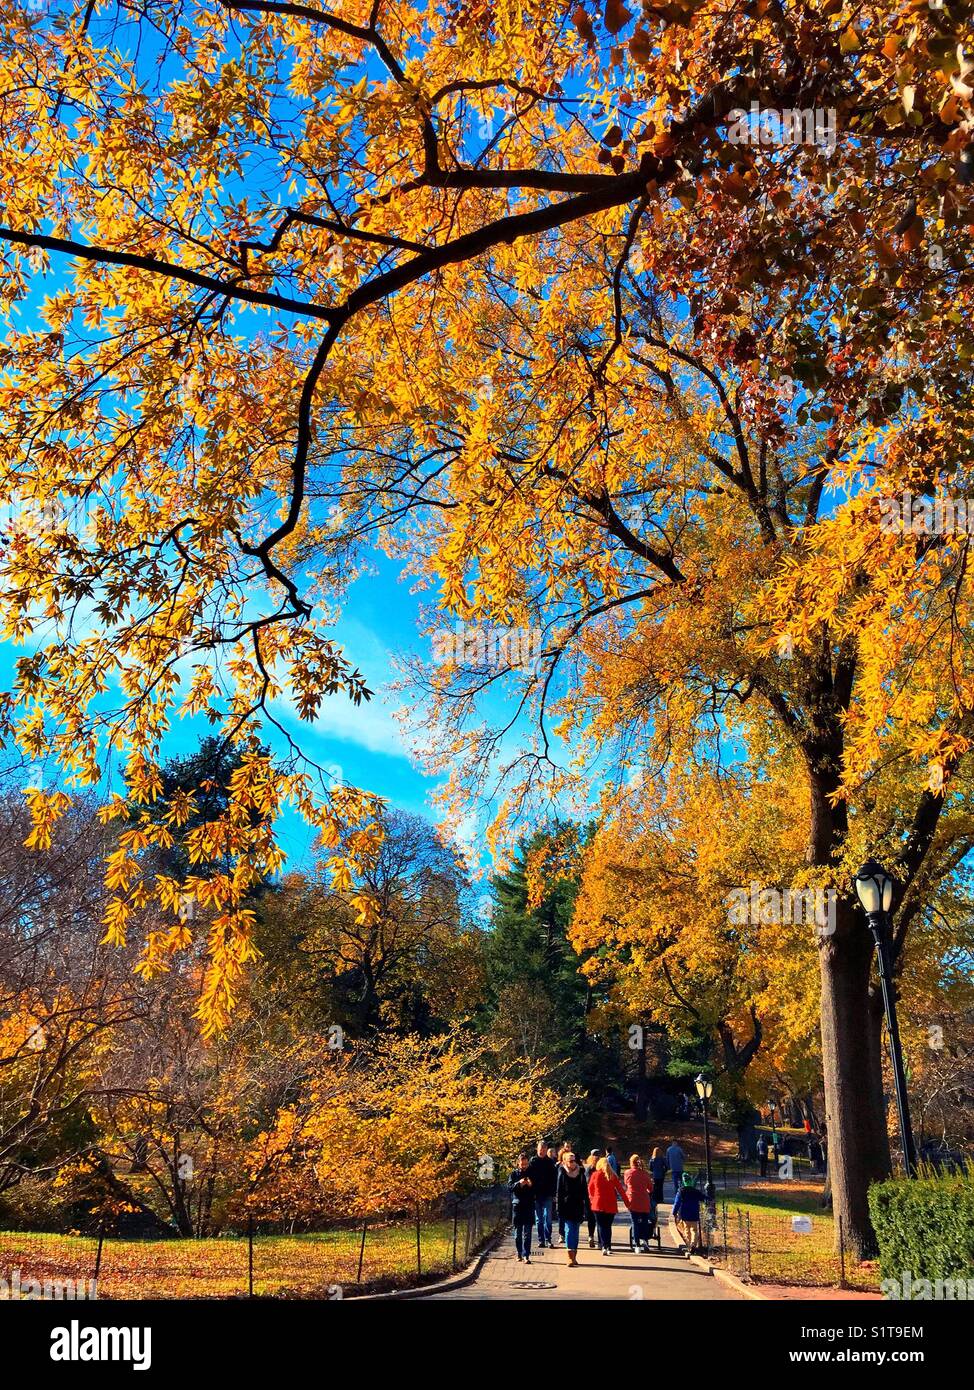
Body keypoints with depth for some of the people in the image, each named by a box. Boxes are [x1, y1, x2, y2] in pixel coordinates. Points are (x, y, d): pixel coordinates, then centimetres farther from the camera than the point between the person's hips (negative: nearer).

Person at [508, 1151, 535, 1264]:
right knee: (517, 1233, 8)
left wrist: (531, 1185, -13)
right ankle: (520, 1255, 18)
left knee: (527, 1233, -6)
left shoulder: (532, 1174, 6)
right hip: (517, 1206, 1)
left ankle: (526, 1256, -7)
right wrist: (519, 1183, -20)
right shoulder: (514, 1174, 6)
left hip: (529, 1206, -1)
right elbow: (509, 1187, -4)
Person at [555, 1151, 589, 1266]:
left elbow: (585, 1192, 9)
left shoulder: (580, 1173, 5)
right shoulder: (562, 1174, -2)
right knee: (569, 1230, -10)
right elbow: (558, 1192, -2)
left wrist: (587, 1208, 5)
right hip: (567, 1207, -3)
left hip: (578, 1207, 3)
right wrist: (559, 1208, -6)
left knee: (575, 1232, 8)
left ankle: (574, 1256, 17)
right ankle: (570, 1257, -11)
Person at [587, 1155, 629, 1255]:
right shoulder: (613, 1176, 2)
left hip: (598, 1204, -2)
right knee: (608, 1226, 15)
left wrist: (592, 1198, 27)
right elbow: (620, 1189, 1)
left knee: (601, 1226, 1)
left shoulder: (595, 1175, -1)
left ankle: (604, 1246, -16)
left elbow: (590, 1189, 10)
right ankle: (608, 1247, 13)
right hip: (611, 1205, 2)